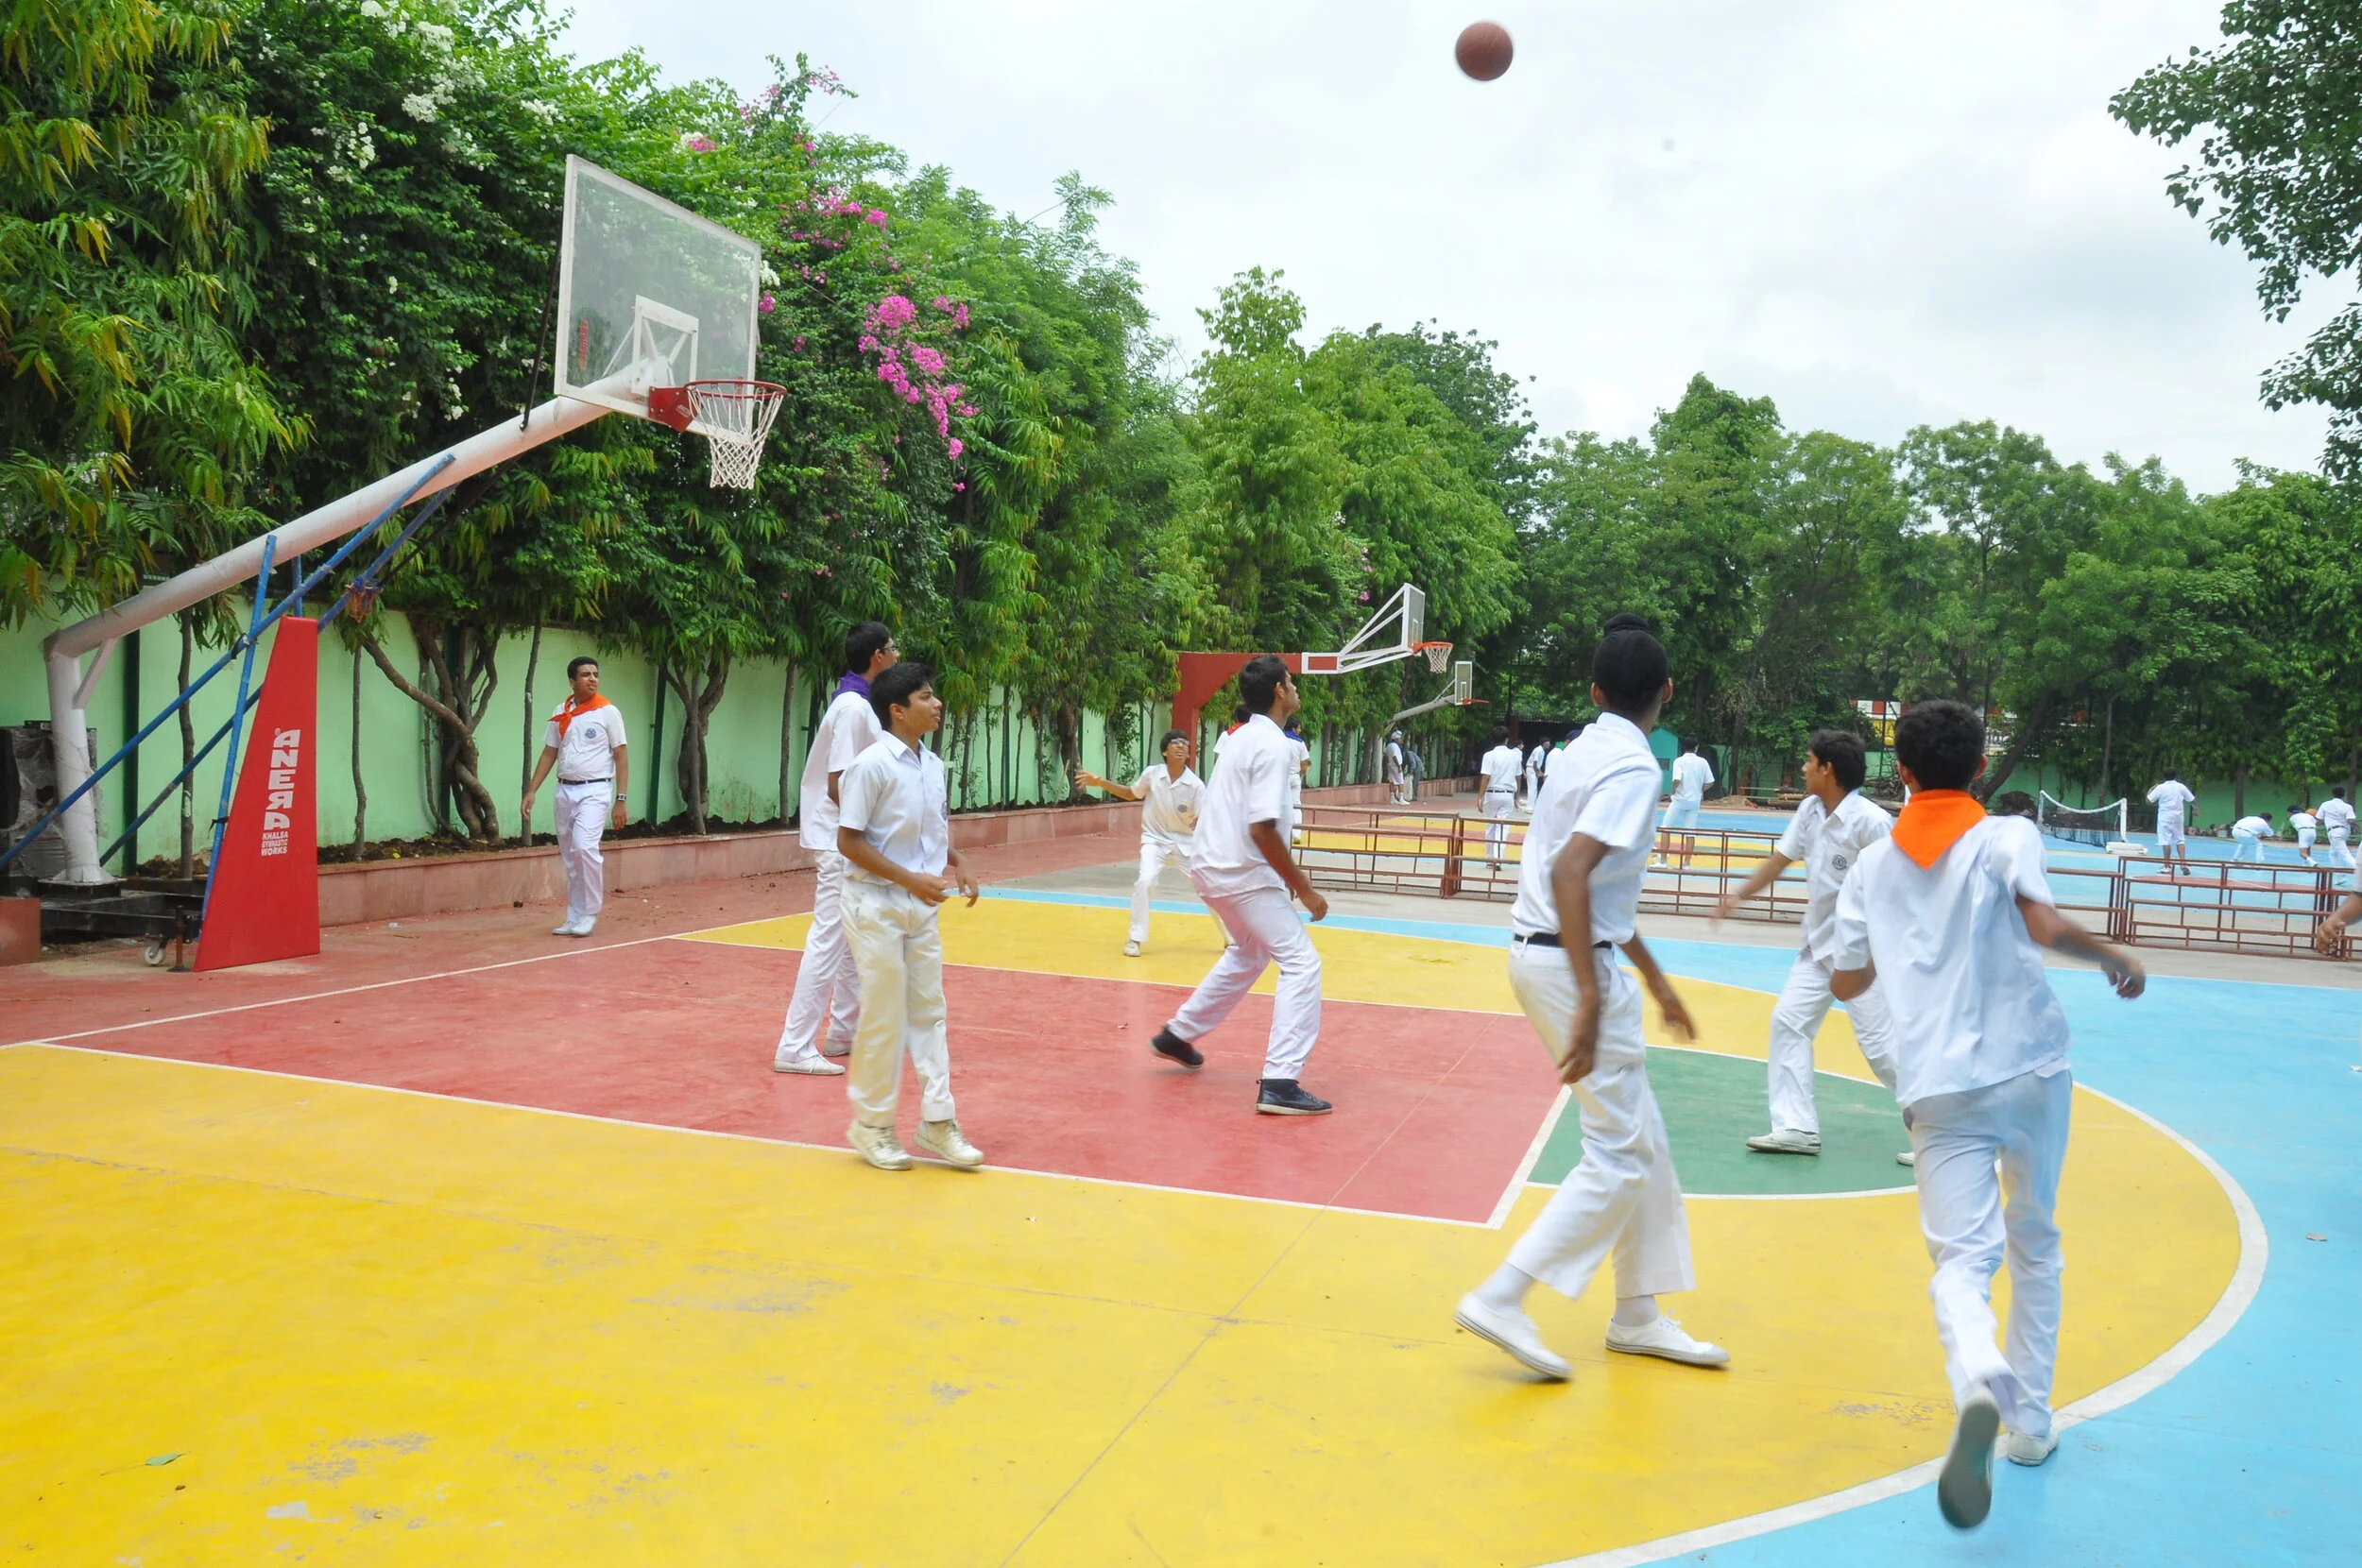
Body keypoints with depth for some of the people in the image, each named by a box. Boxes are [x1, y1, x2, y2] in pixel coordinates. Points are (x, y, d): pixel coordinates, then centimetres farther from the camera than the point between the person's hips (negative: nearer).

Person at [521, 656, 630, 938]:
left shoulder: (608, 711, -4)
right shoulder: (560, 713, 8)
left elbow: (621, 756, -4)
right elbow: (549, 754, 14)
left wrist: (621, 799, -10)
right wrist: (531, 791, 5)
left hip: (594, 791, -5)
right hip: (565, 791, 5)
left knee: (585, 847, -21)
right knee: (570, 858, 9)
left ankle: (589, 914, -7)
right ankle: (574, 918, 17)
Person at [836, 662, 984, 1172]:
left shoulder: (932, 765, 6)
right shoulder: (872, 765, -16)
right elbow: (848, 840, -16)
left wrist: (956, 865, 1)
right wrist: (910, 879, -21)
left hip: (921, 905, 7)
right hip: (876, 904, -7)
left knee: (928, 1011, 9)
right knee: (884, 1016, 1)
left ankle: (937, 1121, 17)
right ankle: (871, 1124, 16)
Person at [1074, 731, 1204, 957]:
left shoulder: (1195, 785, -16)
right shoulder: (1152, 774, -12)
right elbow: (1132, 794, 7)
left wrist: (1201, 822, -38)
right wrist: (1100, 783, -1)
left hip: (1184, 842, 1)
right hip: (1155, 840, -1)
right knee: (1145, 881, -26)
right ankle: (1135, 939, -10)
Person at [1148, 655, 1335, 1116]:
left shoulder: (1244, 737, 13)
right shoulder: (1273, 746, -17)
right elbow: (1262, 829, -24)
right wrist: (1303, 888, -17)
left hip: (1210, 866, 10)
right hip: (1243, 873, -10)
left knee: (1250, 952, 29)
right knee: (1301, 962, -7)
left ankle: (1178, 1034, 37)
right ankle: (1279, 1083, -12)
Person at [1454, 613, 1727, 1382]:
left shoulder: (1590, 751, 13)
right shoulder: (1634, 767, -15)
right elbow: (1570, 871, -27)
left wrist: (1654, 979, 28)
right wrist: (1590, 1000, -29)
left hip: (1546, 952, 9)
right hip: (1571, 964, -9)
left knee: (1643, 1144, 16)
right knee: (1621, 1157, -3)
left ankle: (1638, 1316, 26)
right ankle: (1501, 1298, -3)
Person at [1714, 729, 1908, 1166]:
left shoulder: (1871, 821, -21)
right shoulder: (1811, 810, 2)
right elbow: (1781, 858, 12)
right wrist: (1739, 895, 6)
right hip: (1819, 945, 8)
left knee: (1879, 1041, -6)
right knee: (1788, 1022, 4)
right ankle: (1797, 1128, 10)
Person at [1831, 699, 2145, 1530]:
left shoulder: (1873, 864, 11)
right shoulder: (2006, 836, 0)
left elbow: (1847, 982, 18)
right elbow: (2044, 926, -17)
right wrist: (2116, 957, 0)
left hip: (1940, 1087, 0)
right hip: (2029, 1067, 0)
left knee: (1962, 1259, -5)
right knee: (2034, 1246, 20)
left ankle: (1978, 1385, -36)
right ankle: (2029, 1421, 26)